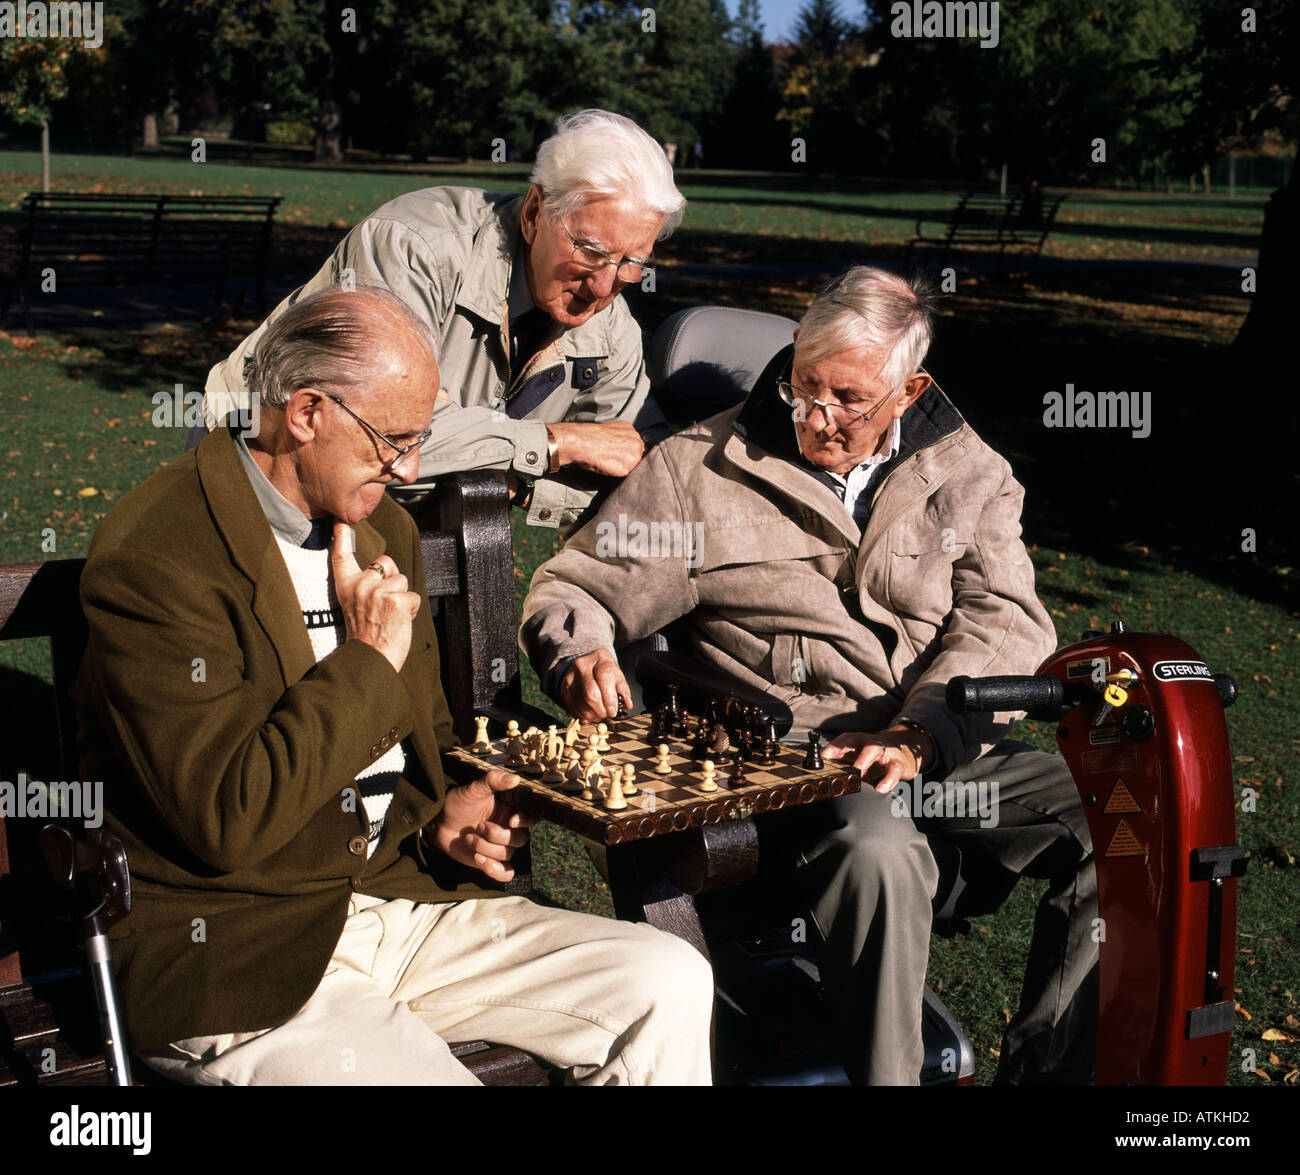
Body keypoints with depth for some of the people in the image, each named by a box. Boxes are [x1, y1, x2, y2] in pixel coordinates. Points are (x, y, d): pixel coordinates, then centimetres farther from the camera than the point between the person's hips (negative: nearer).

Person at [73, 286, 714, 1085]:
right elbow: (226, 822, -22)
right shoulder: (151, 560, -16)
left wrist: (446, 812, 2)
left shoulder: (384, 527, 11)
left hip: (402, 900, 7)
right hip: (233, 960, -6)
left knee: (671, 982, -7)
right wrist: (369, 660, -16)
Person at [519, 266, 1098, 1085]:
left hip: (952, 751, 4)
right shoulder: (704, 468, 6)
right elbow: (574, 590, 8)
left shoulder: (969, 474, 12)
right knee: (881, 855, -36)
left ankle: (1051, 1068, -4)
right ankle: (882, 1075, -15)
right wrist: (581, 654, -17)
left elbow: (1006, 622, -1)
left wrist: (923, 732, -20)